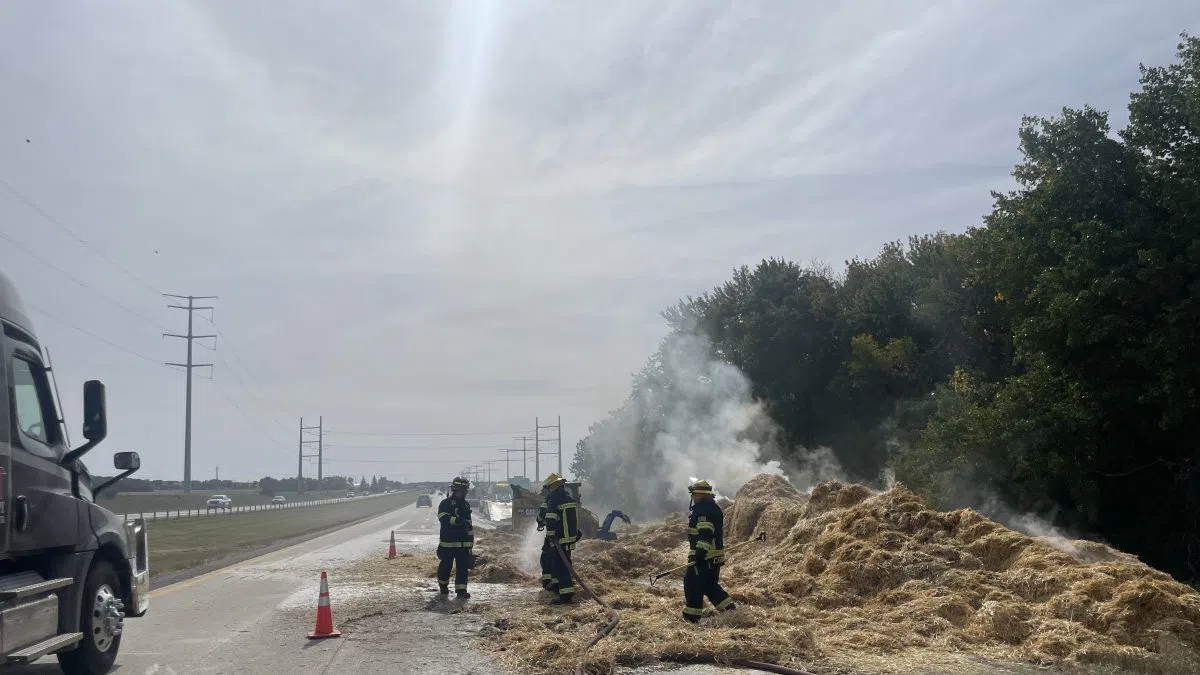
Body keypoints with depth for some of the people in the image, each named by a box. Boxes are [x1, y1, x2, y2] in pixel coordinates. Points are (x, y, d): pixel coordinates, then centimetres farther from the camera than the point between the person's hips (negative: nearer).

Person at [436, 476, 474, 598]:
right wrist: (458, 521, -35)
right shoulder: (445, 503, -3)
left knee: (463, 567, -2)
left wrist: (471, 540, 21)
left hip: (463, 543, 5)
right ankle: (443, 586, 27)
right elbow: (444, 518, -21)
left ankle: (461, 590, -3)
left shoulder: (466, 505, 17)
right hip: (448, 542, -5)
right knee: (445, 566, 5)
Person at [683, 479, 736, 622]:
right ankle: (729, 608, 14)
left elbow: (706, 534, -24)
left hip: (704, 556, -10)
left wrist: (700, 552, -27)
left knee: (693, 583, -4)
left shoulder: (703, 510, -15)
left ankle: (691, 616, -2)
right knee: (710, 585, 18)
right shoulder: (714, 508, 19)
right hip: (715, 556, 10)